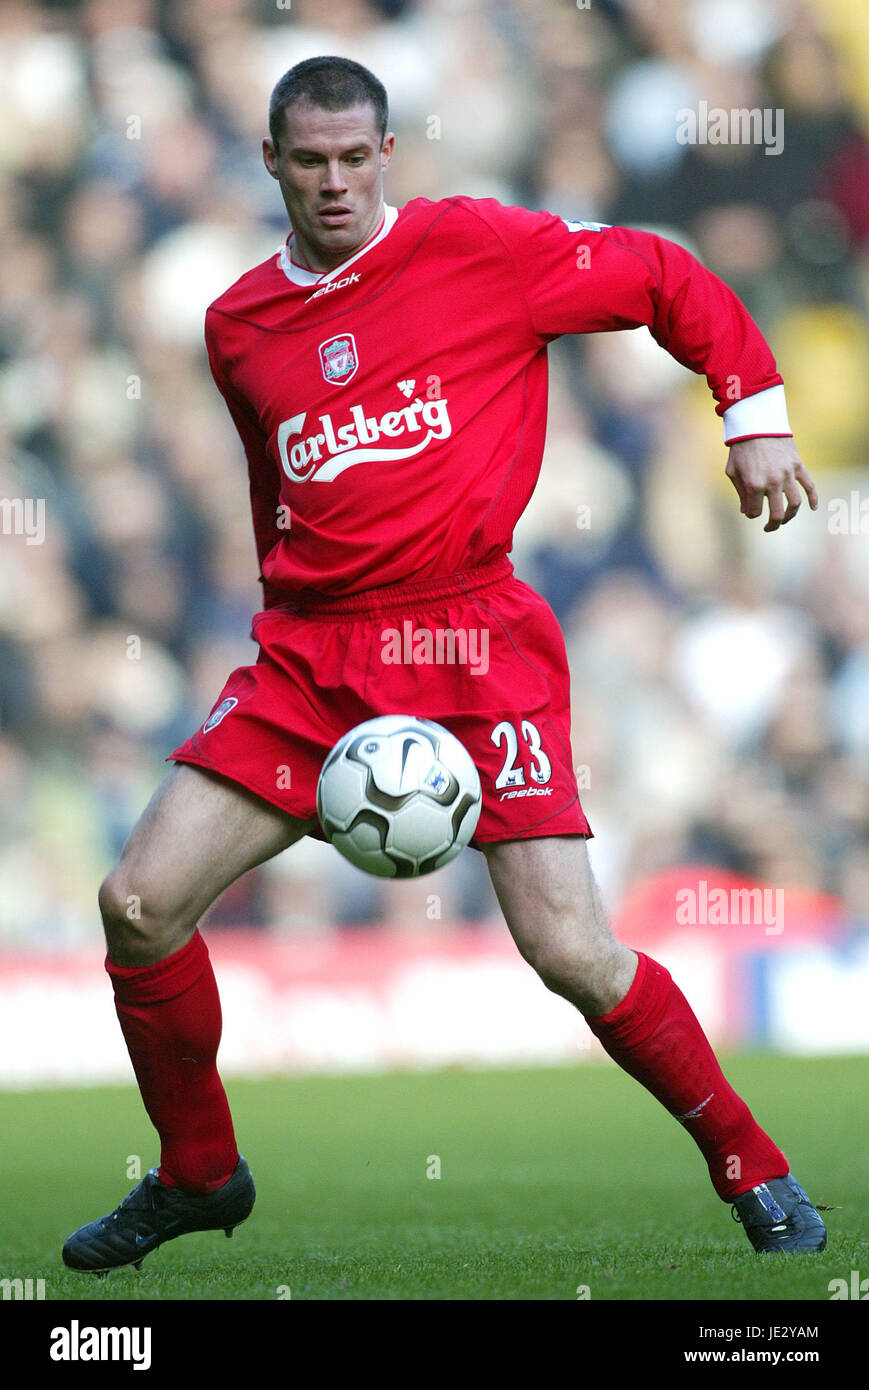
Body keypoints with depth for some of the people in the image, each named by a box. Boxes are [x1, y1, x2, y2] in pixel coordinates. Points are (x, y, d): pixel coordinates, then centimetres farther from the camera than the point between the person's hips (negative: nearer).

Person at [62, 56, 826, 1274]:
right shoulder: (237, 325, 12)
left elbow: (667, 281, 5)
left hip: (474, 636, -4)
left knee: (569, 948, -14)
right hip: (309, 649, 5)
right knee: (140, 902, -6)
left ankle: (752, 1170, 6)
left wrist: (756, 416, -1)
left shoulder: (474, 247, -2)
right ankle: (198, 1175, 16)